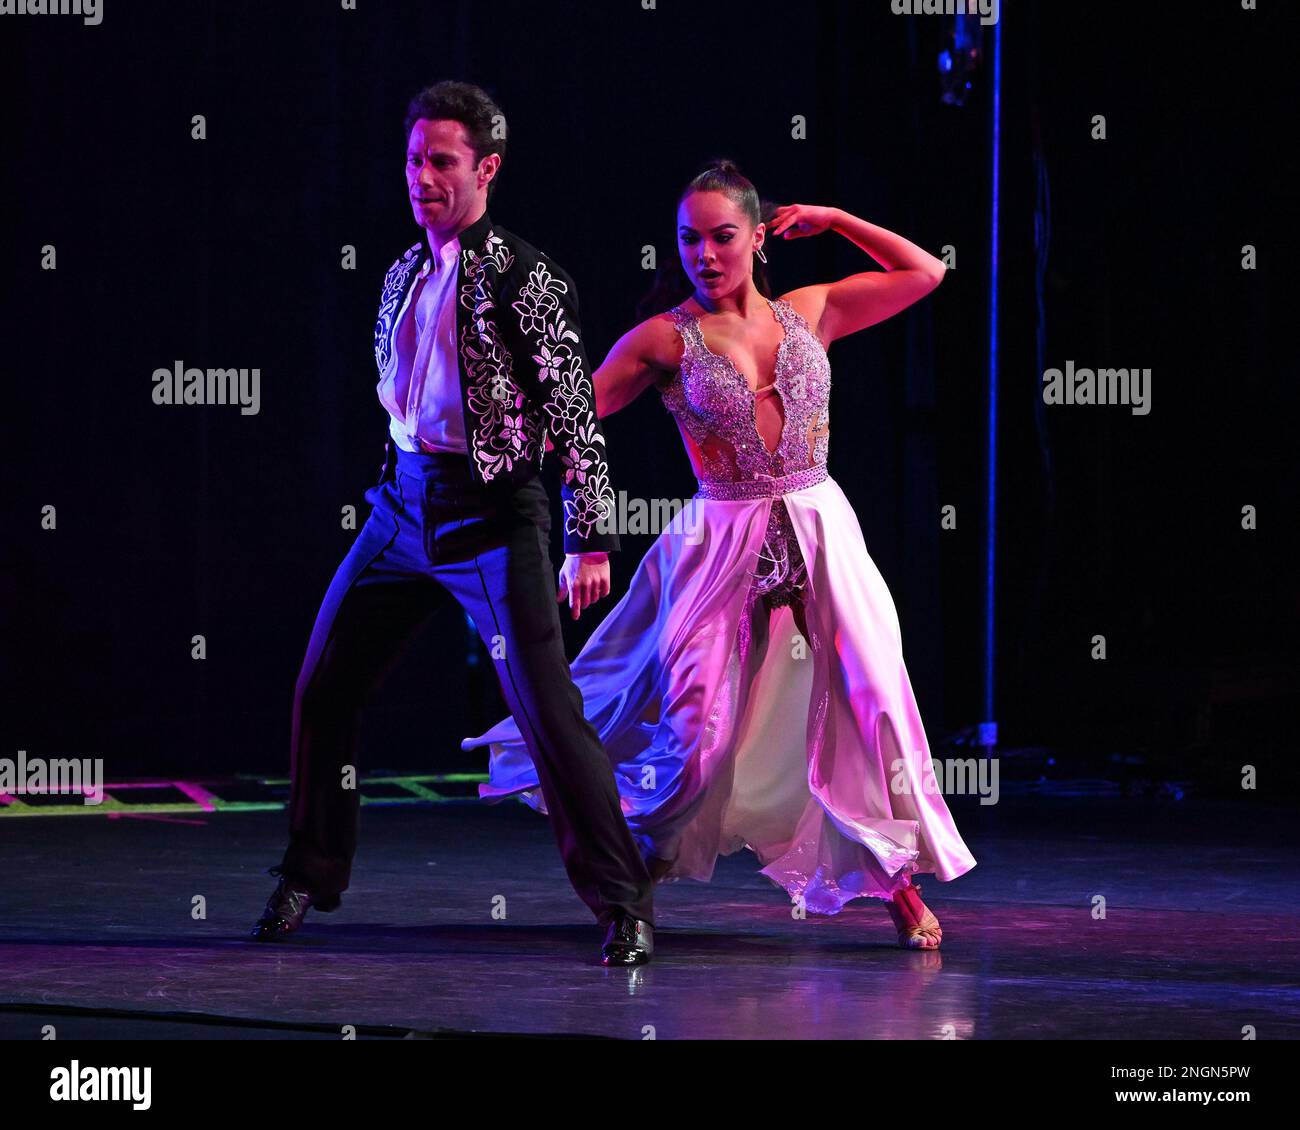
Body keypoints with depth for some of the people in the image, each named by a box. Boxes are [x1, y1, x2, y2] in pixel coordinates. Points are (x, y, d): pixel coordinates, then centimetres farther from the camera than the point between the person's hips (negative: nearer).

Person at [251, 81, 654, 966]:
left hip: (492, 513, -7)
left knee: (548, 710, -11)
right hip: (403, 503, 7)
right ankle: (310, 878, 24)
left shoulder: (524, 280, -9)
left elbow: (576, 412, -11)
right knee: (323, 690, 8)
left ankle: (623, 904, -3)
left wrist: (590, 540, -14)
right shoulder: (405, 274, 12)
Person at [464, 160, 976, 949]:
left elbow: (925, 272, 16)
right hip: (724, 542, -2)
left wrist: (831, 221, 10)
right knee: (690, 716, -7)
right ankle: (639, 876, 13)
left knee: (870, 699, -5)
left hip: (822, 535, 2)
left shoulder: (807, 314, 8)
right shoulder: (666, 337, 0)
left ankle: (899, 880, 7)